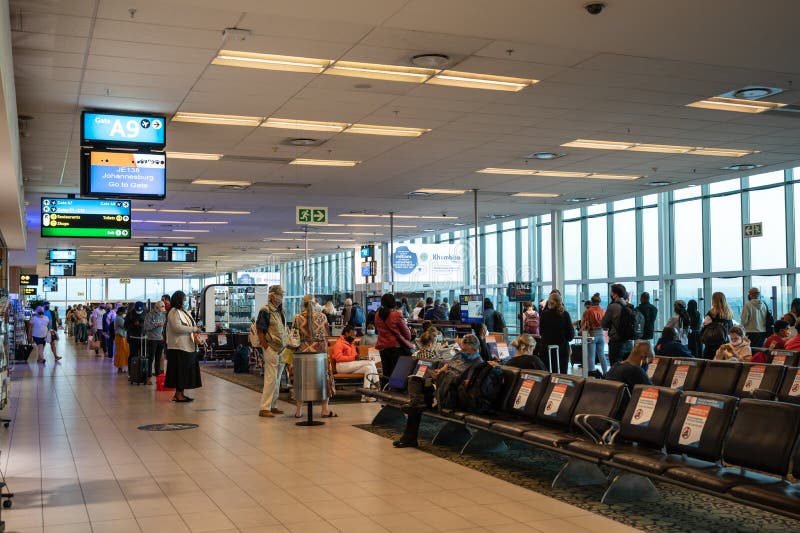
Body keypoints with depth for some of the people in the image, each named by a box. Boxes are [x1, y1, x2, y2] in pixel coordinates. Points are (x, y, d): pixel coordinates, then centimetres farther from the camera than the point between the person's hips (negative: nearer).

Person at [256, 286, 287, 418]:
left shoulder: (280, 310, 14)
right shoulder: (265, 310, -11)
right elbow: (260, 331, -14)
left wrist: (284, 348, 13)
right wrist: (266, 348, -17)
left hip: (281, 349, 8)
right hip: (271, 348, -8)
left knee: (277, 380, 12)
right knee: (271, 378, -10)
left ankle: (273, 406, 20)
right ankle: (264, 408, -7)